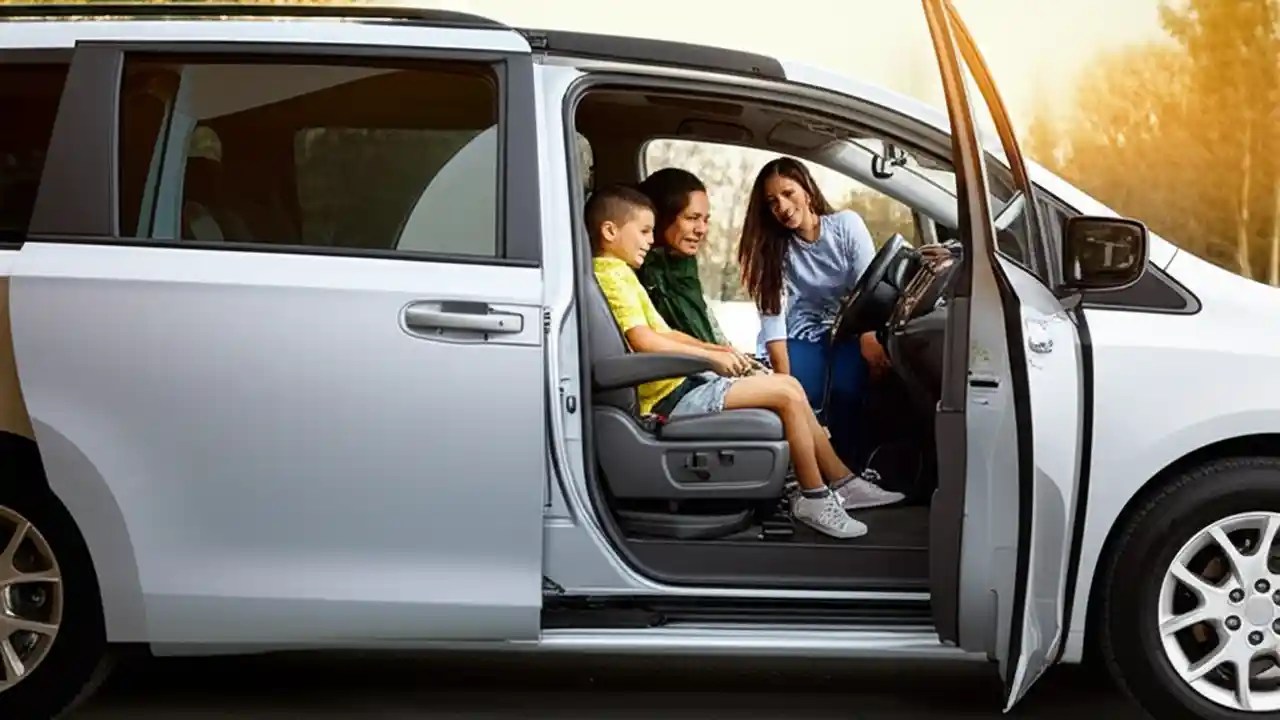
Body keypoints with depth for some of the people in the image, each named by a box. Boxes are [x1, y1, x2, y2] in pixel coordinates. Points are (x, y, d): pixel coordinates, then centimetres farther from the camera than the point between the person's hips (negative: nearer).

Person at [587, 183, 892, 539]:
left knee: (789, 386, 10)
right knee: (787, 394, -14)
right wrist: (711, 355, -17)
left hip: (683, 383, 11)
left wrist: (717, 351, 10)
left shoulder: (618, 274, 21)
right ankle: (813, 499, -5)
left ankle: (842, 483, 12)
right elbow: (642, 341, -24)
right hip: (670, 397, -11)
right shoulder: (613, 275, -12)